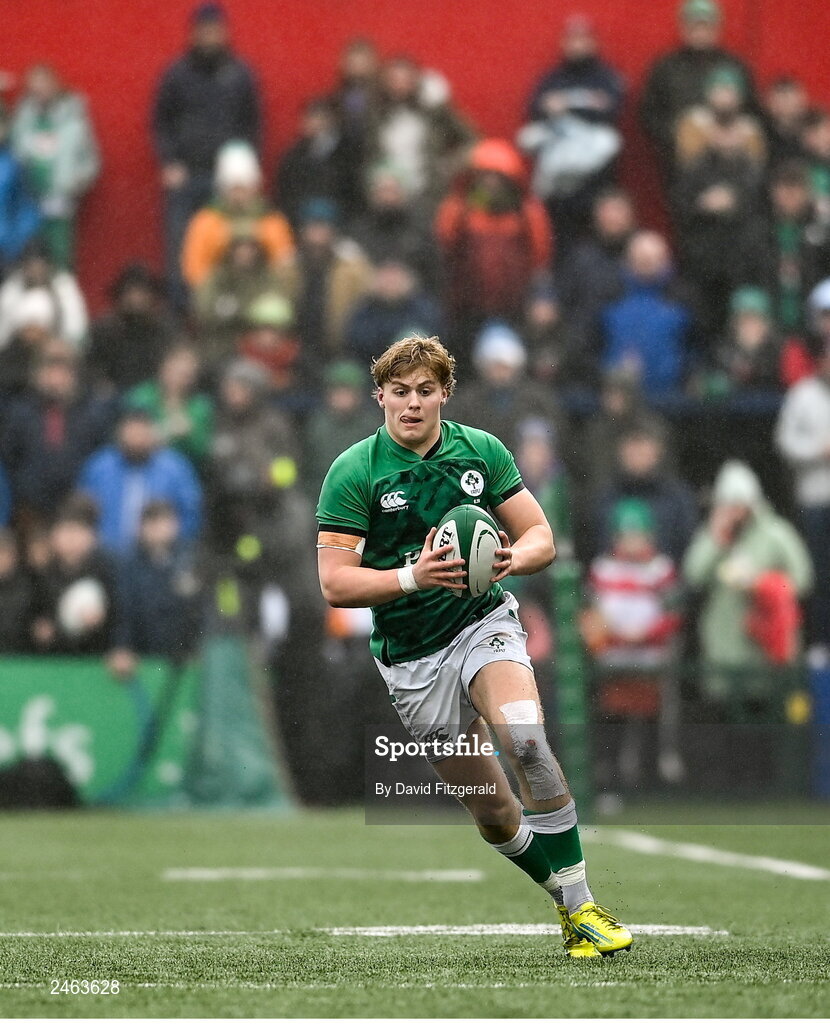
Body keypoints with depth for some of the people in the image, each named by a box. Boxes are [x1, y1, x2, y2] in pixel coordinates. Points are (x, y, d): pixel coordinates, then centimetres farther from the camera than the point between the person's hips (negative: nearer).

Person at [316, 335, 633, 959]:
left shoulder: (481, 451, 0)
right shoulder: (354, 472, -8)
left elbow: (541, 537, 5)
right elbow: (335, 583, -12)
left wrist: (513, 558, -19)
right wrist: (414, 576, -27)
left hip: (483, 622, 0)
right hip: (412, 658, 0)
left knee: (525, 737, -29)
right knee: (495, 815, 0)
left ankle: (581, 906, -23)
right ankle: (565, 897, 26)